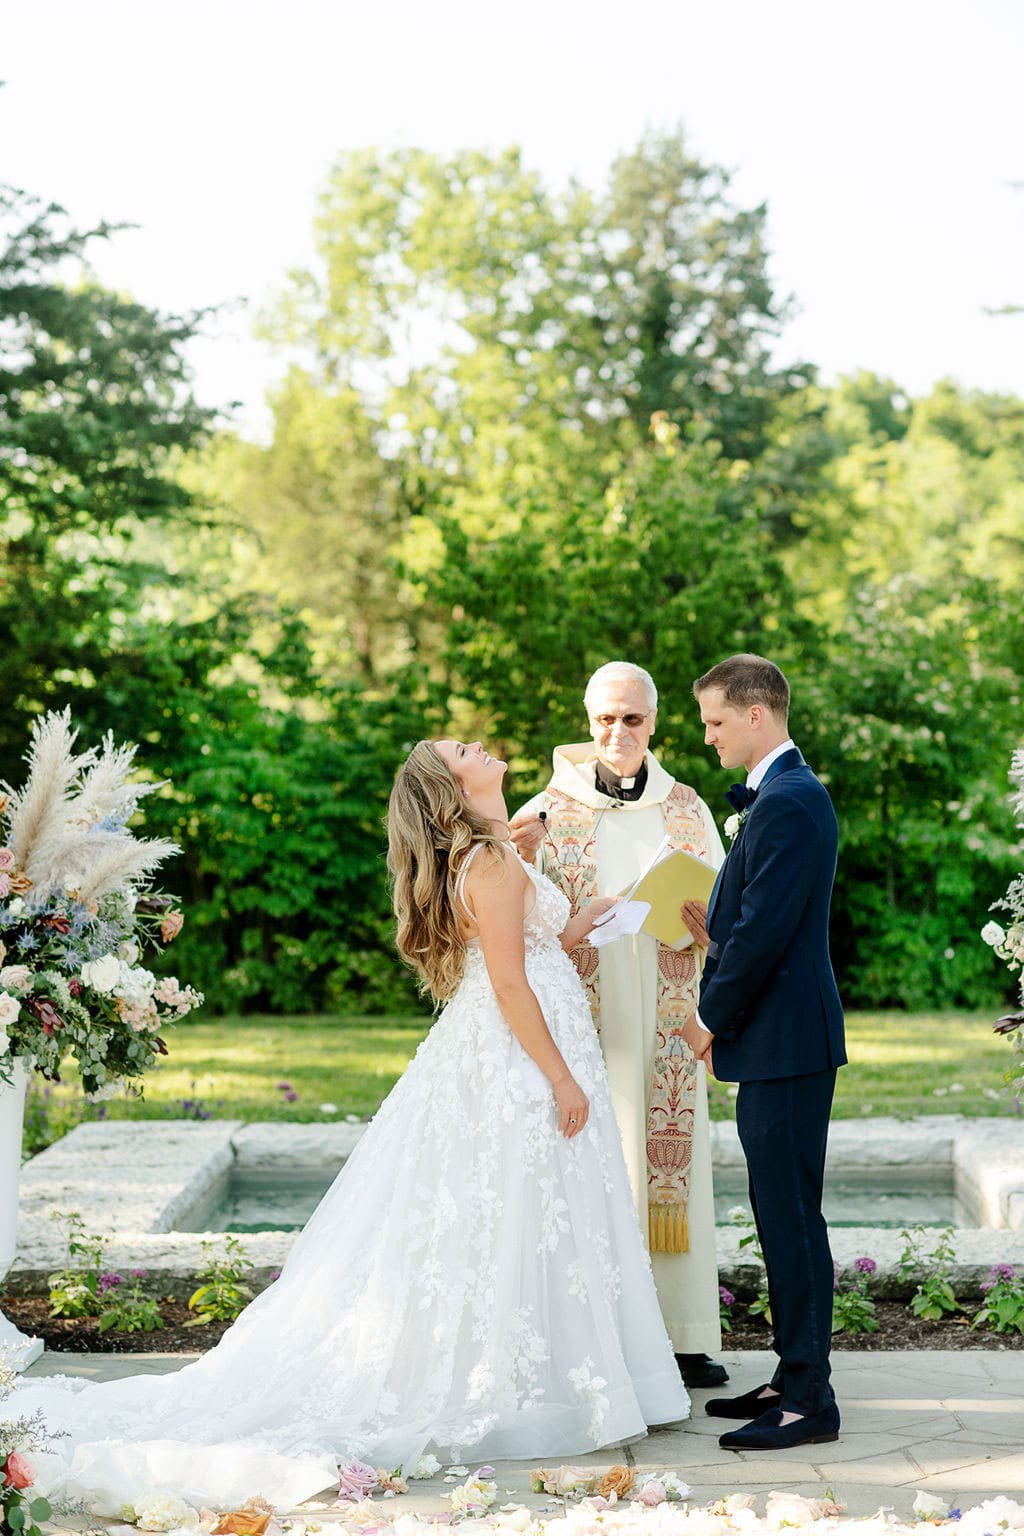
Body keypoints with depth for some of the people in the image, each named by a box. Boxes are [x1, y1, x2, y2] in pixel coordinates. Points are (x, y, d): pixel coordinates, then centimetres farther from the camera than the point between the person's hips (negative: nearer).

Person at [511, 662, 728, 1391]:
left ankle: (691, 1336, 8)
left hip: (668, 1023, 2)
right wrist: (518, 861, -17)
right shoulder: (551, 810, 4)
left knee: (678, 1165, 1)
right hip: (583, 1022, -2)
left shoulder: (686, 808, 10)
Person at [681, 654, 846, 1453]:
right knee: (781, 1213, 15)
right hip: (776, 1038, 10)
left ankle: (809, 1399, 2)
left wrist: (712, 1019, -10)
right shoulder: (778, 795, 17)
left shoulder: (788, 802, -17)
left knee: (791, 1214, -5)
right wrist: (719, 1017, 12)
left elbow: (763, 930, -21)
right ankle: (794, 1377, 23)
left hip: (787, 1042, -10)